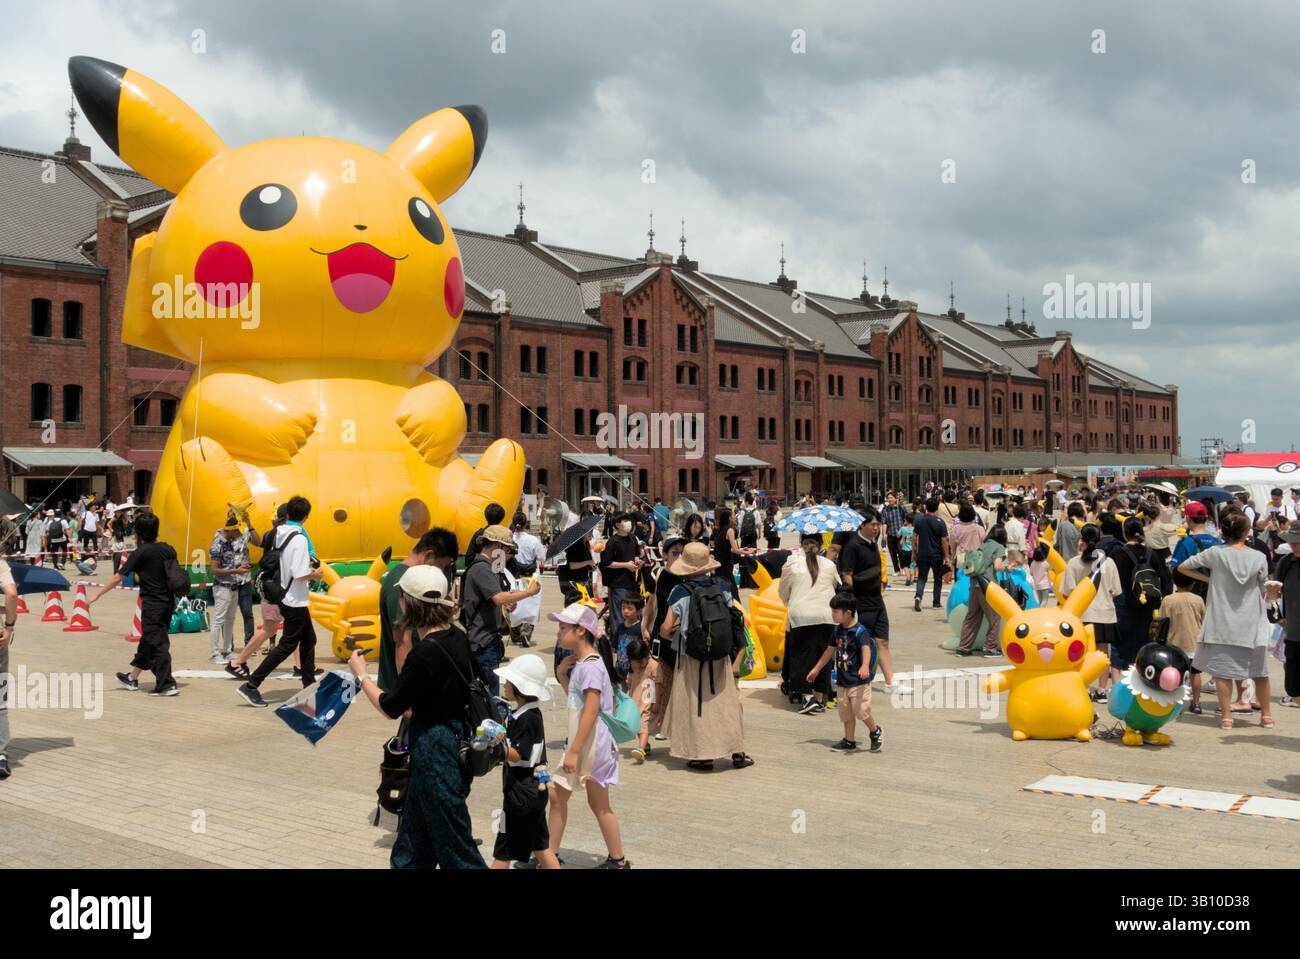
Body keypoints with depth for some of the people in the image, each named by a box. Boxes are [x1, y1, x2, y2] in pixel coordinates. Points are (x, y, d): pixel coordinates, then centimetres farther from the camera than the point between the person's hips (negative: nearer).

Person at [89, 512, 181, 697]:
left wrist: (97, 595, -4)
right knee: (148, 640, 18)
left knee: (157, 644, -2)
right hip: (168, 602, 7)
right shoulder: (167, 549, 4)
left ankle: (167, 685, -5)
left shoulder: (140, 553, -12)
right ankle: (132, 678, 33)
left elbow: (118, 577, -11)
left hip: (152, 604, -7)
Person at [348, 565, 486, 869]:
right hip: (458, 738, 9)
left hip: (434, 749, -9)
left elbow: (390, 708, -13)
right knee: (413, 846, 21)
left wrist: (361, 674, 2)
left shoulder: (425, 653, -22)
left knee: (454, 844, 1)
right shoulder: (458, 639, 2)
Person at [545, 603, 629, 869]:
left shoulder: (590, 665, -19)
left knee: (598, 803, 1)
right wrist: (563, 674, 6)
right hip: (581, 743, 10)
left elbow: (591, 711, -23)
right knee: (557, 795, 13)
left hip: (592, 744, -10)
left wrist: (574, 751, -24)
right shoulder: (579, 662, 10)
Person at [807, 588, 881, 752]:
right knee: (846, 714, 11)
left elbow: (866, 649, -33)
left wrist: (865, 666, -52)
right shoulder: (838, 630, 7)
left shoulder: (859, 631, -17)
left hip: (859, 681, -7)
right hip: (842, 680, 8)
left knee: (861, 711, -6)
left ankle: (876, 732, 19)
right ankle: (849, 742, 21)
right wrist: (816, 668, 25)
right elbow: (830, 650, 19)